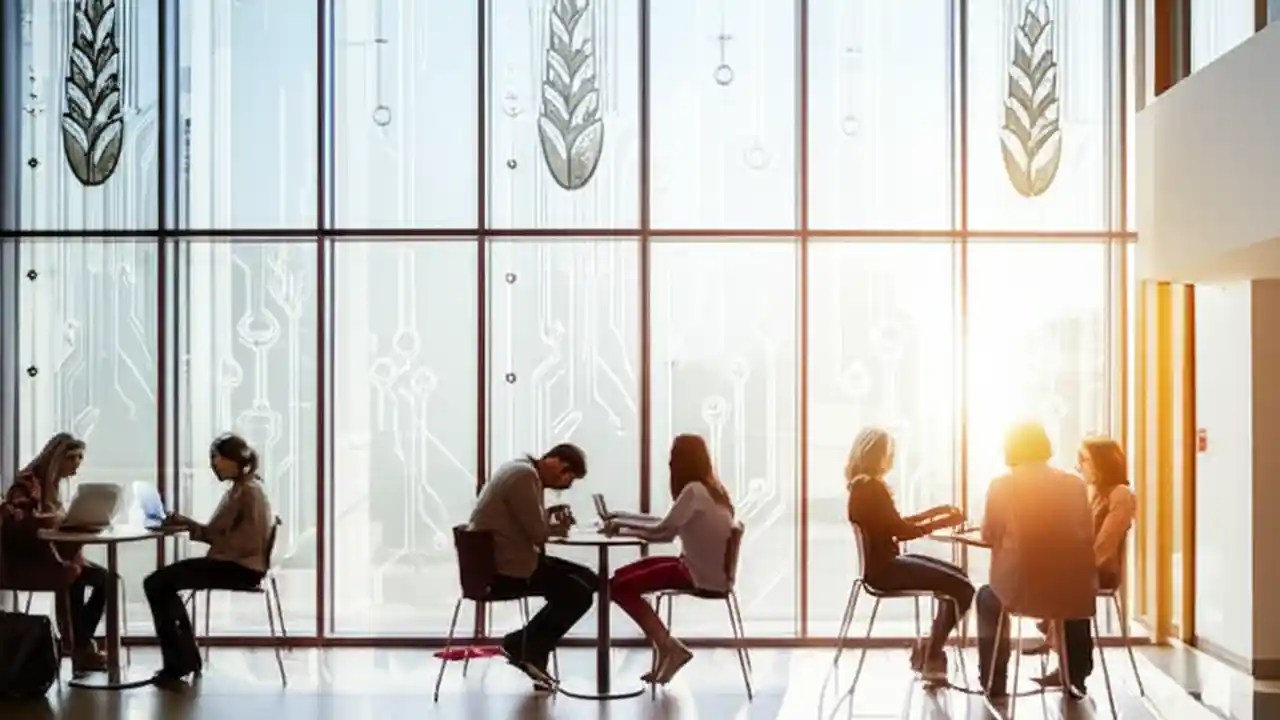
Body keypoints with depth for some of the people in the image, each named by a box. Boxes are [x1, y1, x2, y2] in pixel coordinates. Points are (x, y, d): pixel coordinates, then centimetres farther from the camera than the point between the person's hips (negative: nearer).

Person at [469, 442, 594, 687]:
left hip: (503, 560, 11)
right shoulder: (524, 475, -19)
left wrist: (550, 515, -1)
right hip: (502, 569, -11)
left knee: (586, 580, 9)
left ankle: (525, 646, 13)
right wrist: (560, 526, 0)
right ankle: (525, 649, 7)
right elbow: (538, 533, -20)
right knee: (579, 594, -10)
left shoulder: (524, 470, 14)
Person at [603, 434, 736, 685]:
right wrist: (623, 518, 9)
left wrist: (621, 524, -7)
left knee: (620, 587, -9)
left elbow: (663, 532, -21)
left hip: (703, 576, -9)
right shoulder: (708, 487, 11)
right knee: (624, 575, 11)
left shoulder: (694, 490, -18)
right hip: (709, 570, 9)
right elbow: (668, 526, 12)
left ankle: (668, 647, -3)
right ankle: (666, 647, 7)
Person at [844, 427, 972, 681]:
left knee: (956, 577, 15)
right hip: (884, 569, -10)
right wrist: (943, 522, -11)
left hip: (883, 563, 10)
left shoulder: (862, 485, 12)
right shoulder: (871, 488, -19)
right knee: (962, 587, -9)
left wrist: (936, 512, 12)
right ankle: (931, 657, 4)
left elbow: (895, 524, 17)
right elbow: (901, 531, -18)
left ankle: (930, 651, 16)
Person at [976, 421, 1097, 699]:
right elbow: (1086, 537, 9)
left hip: (1019, 588, -2)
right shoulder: (1075, 484, 1)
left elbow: (989, 536, 3)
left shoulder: (1001, 485, -5)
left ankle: (995, 683, 28)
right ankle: (1076, 678, 38)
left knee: (988, 596, 32)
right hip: (1070, 591, 2)